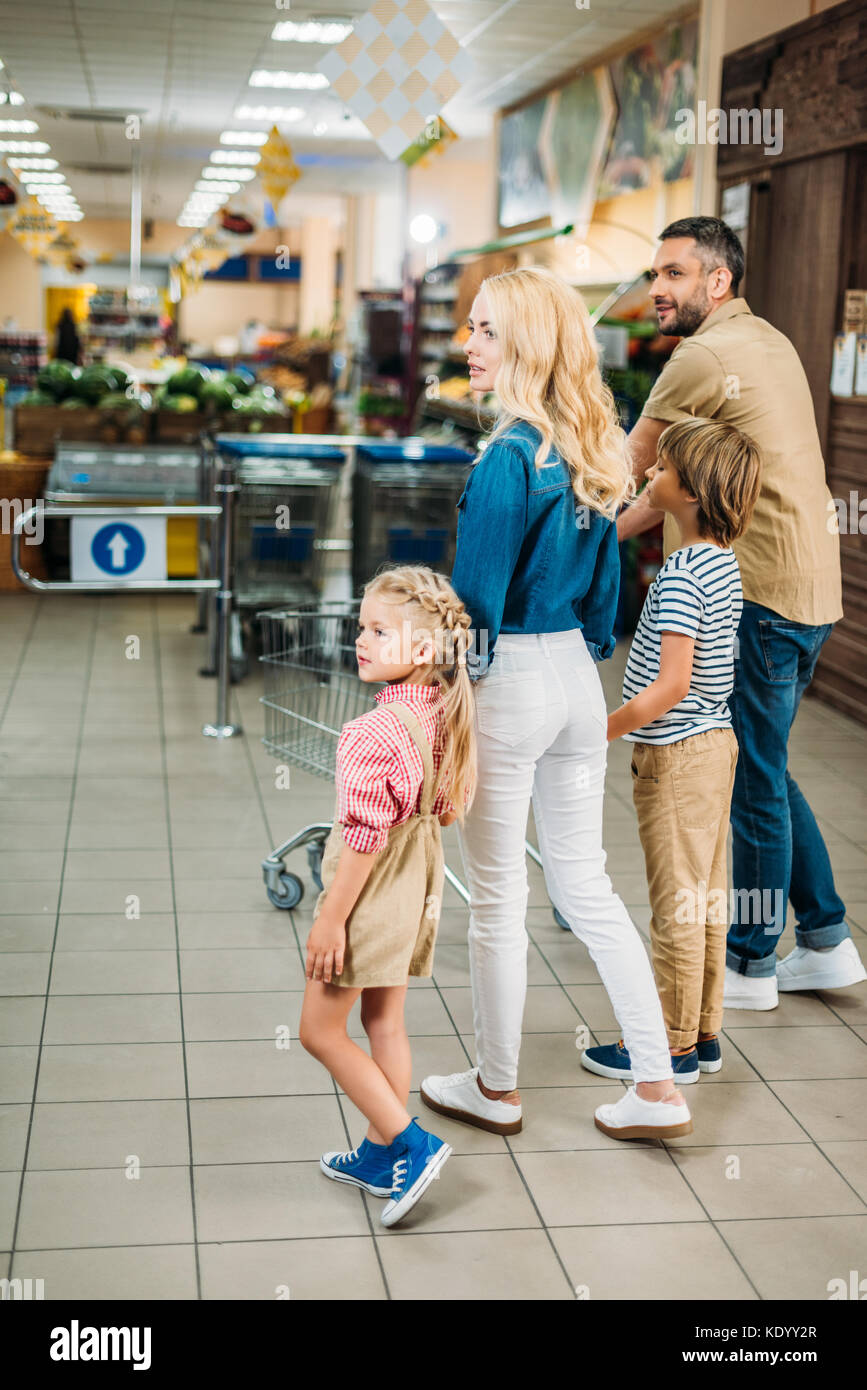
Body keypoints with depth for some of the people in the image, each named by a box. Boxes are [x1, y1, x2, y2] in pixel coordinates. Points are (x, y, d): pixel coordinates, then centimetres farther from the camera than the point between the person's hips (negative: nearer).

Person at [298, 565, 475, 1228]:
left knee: (321, 1031, 6)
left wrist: (331, 919, -17)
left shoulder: (373, 733, -27)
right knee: (384, 1022, 19)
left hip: (371, 888, -9)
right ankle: (381, 1152, 30)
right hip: (418, 881, 9)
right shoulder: (446, 713, -1)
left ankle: (412, 1144, 4)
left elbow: (364, 836, -25)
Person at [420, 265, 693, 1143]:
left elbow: (476, 595, -18)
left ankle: (495, 1089, 25)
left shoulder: (509, 459, -19)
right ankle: (657, 1088, 19)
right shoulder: (592, 451, 7)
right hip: (577, 676, 8)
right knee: (585, 884, 16)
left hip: (508, 682, -8)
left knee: (496, 896, 8)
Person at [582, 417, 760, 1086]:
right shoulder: (723, 561, 7)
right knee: (706, 899, 16)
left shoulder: (679, 576, -22)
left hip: (676, 755, -9)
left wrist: (598, 733, -18)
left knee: (676, 906, 2)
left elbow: (671, 687, -26)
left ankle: (674, 1046, 14)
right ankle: (703, 1034, 27)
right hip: (716, 740, 9)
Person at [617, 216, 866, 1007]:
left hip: (760, 595, -10)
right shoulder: (767, 342, 17)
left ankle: (751, 965, 13)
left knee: (753, 781, 1)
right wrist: (605, 534, 19)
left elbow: (631, 465, -4)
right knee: (765, 771, 18)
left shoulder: (706, 355, -13)